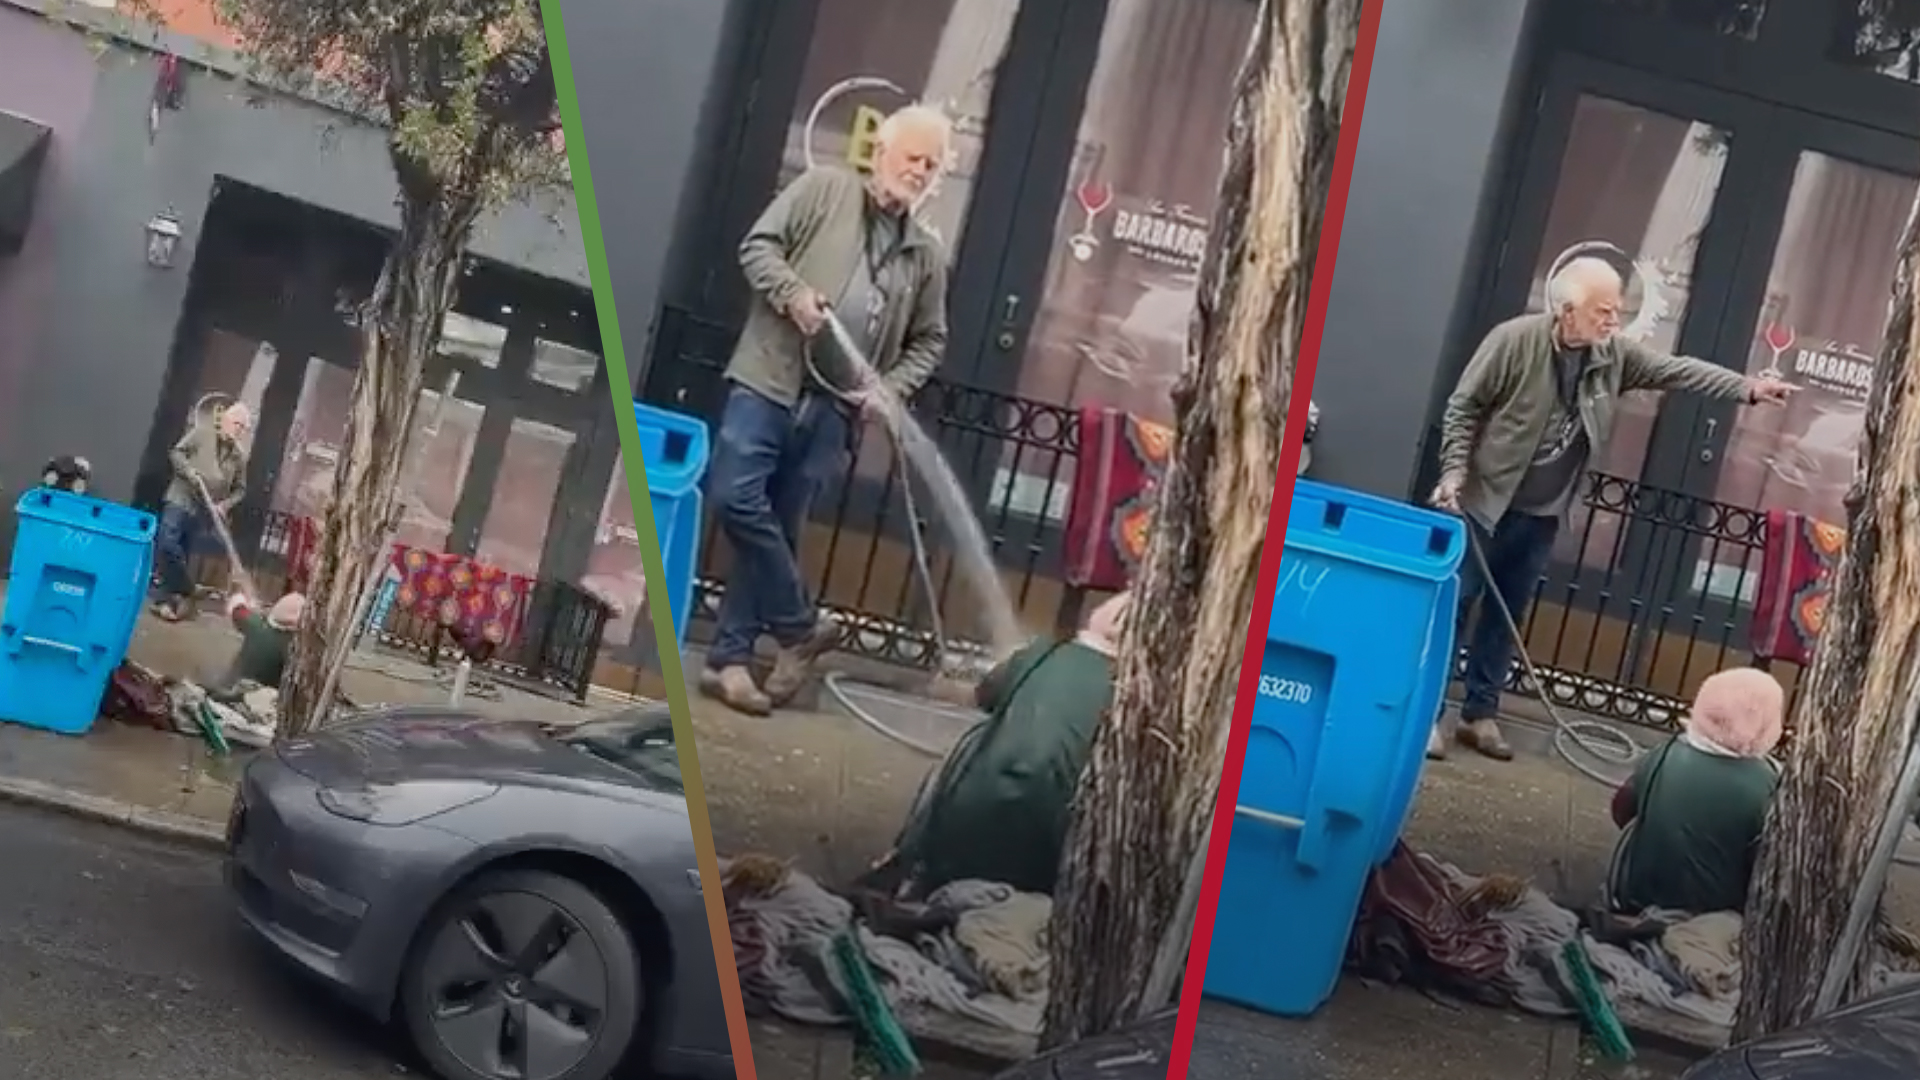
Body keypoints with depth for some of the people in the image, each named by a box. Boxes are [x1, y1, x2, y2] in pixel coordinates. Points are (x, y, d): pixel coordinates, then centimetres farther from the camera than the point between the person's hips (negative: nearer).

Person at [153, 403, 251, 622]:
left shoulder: (239, 455, 7)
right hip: (180, 500, -3)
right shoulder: (201, 433, 0)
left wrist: (224, 505, -6)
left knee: (182, 554, 5)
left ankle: (168, 599, 12)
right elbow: (176, 452, -1)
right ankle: (184, 592, -5)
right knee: (167, 544, -17)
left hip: (202, 511, 3)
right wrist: (189, 472, -16)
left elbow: (240, 489, 11)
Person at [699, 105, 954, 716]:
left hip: (834, 406, 3)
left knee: (781, 526, 3)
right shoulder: (824, 189, 6)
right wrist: (793, 293, -16)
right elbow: (759, 245, 2)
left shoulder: (926, 255, 14)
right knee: (736, 496, -17)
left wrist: (891, 388, 1)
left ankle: (729, 658, 9)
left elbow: (929, 341, 18)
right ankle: (801, 627, 0)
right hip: (768, 379, -3)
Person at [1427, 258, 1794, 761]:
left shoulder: (1615, 355, -1)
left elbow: (1678, 371, 1)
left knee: (1508, 613, 11)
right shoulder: (1514, 340, -17)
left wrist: (1746, 388, -10)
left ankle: (1480, 714, 21)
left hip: (1542, 514, 6)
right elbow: (1463, 407, -10)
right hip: (1483, 500, -5)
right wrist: (1454, 471, -16)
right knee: (1456, 602, -1)